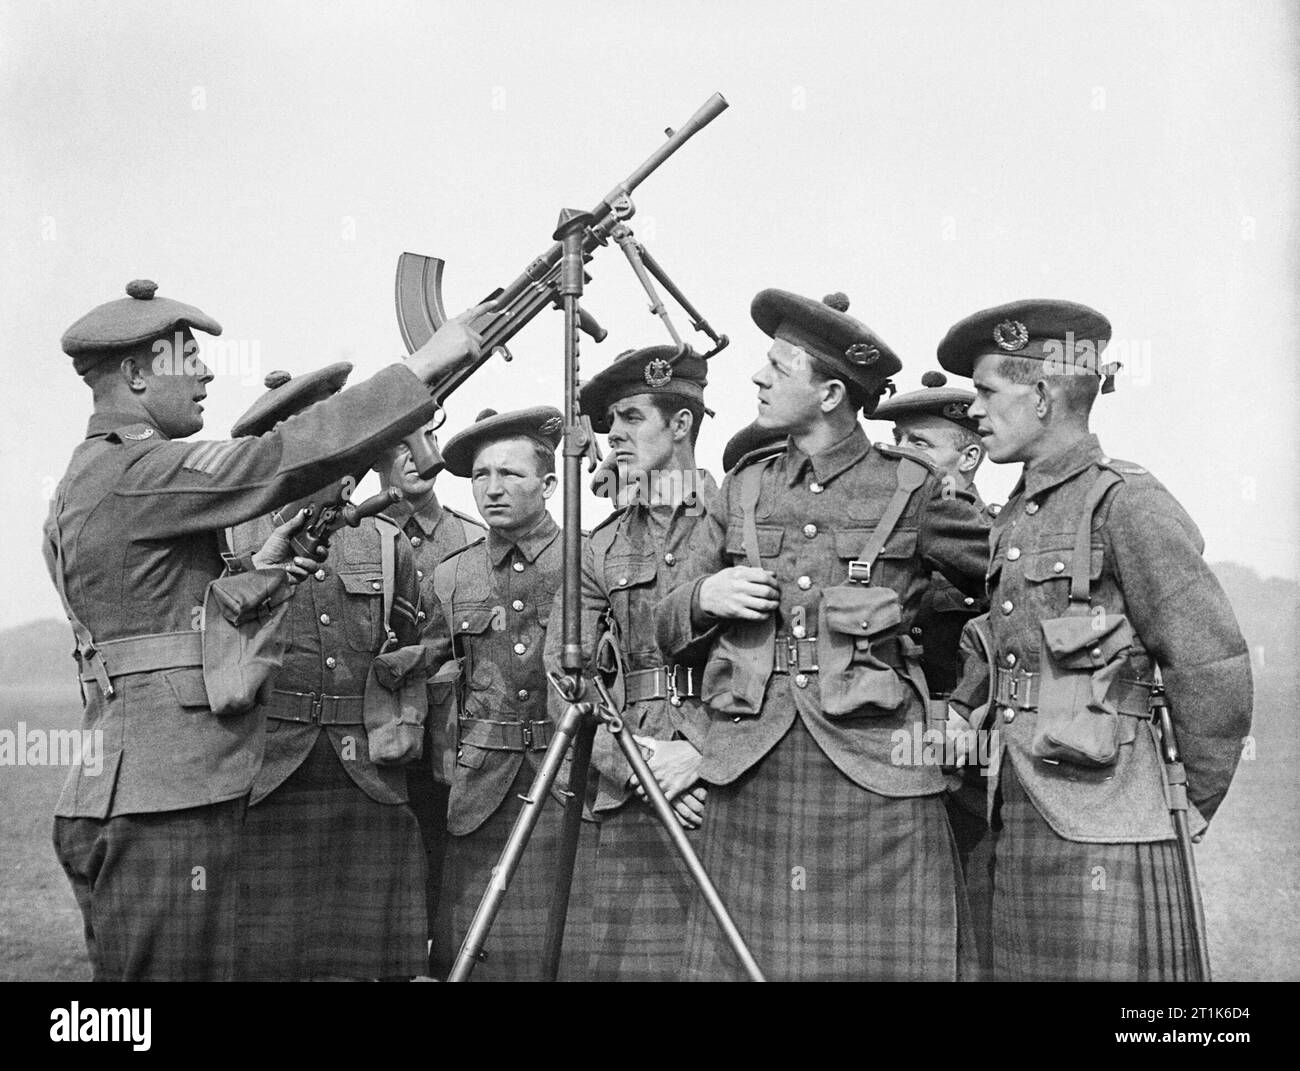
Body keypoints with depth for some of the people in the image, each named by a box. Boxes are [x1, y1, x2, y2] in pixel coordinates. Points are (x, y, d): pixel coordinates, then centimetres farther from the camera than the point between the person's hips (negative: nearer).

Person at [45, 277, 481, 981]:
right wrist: (428, 363, -17)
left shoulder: (82, 485, 18)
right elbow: (292, 458, -22)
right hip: (161, 813, -10)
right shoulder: (136, 473, -14)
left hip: (120, 804, 10)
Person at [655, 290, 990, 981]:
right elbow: (664, 632, 18)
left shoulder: (910, 489, 2)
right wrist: (703, 597, -3)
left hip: (873, 773, -3)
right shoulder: (744, 489, 14)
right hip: (748, 776, 3)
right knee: (743, 960, 2)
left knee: (882, 960, -3)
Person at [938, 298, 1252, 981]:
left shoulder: (1125, 502, -10)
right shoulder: (1016, 517, 15)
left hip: (1105, 828, -8)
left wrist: (1199, 801, -4)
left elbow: (1214, 666, -12)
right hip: (1020, 822, 8)